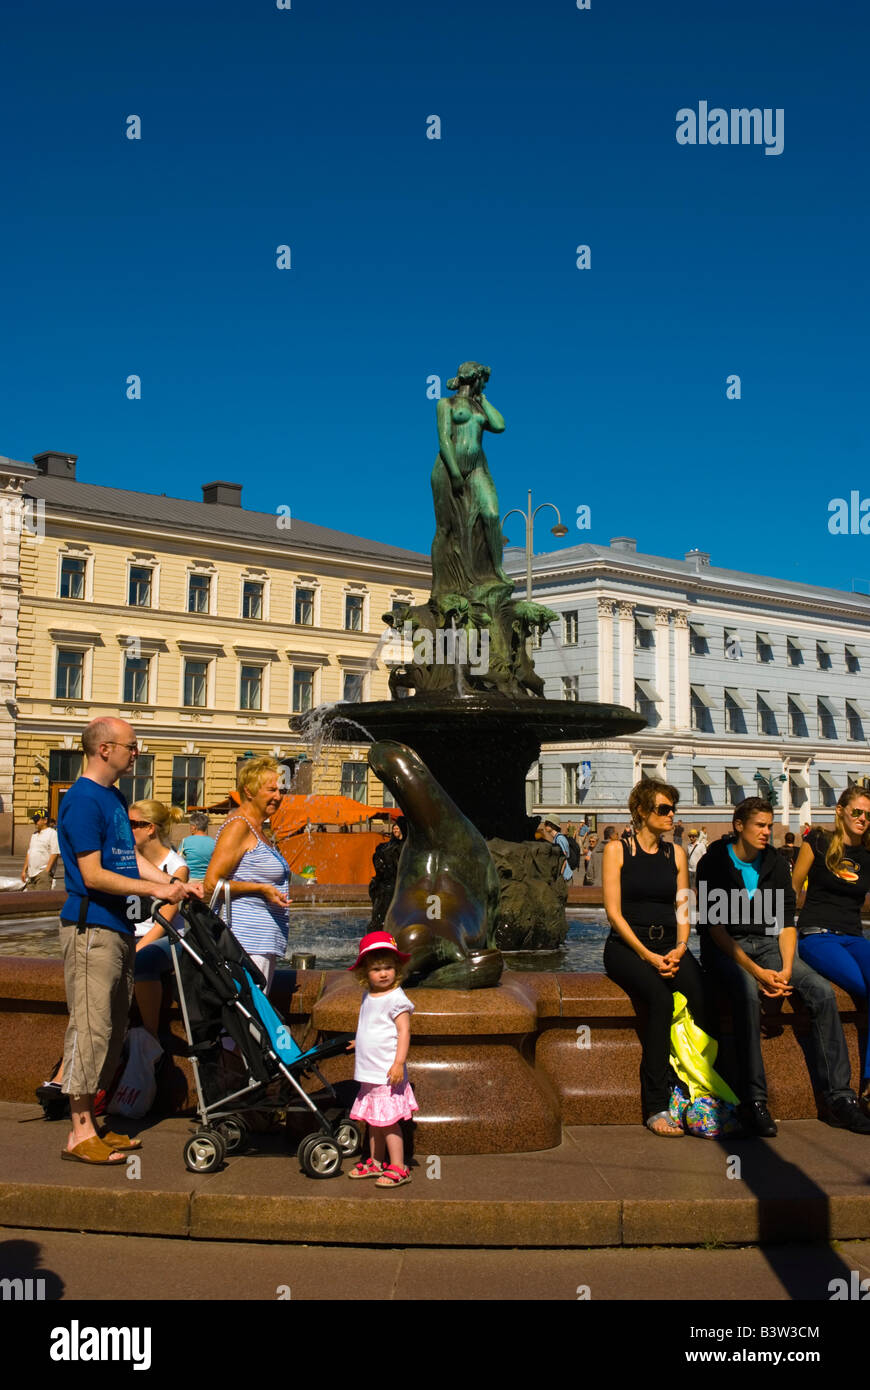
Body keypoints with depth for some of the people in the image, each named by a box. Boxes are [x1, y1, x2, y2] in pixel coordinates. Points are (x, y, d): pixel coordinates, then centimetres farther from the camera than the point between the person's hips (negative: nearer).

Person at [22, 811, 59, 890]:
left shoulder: (52, 833, -5)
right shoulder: (34, 834, 20)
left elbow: (54, 854, -13)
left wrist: (46, 871, -19)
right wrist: (24, 870, 16)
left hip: (43, 872, -8)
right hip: (31, 873, 8)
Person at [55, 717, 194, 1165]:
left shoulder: (114, 797, 16)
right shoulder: (82, 799, -14)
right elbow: (93, 875, -18)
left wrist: (174, 884, 6)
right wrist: (154, 889, -17)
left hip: (118, 927, 10)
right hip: (92, 929, -10)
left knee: (112, 1029, 13)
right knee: (90, 1027, -6)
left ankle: (88, 1124, 22)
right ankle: (80, 1133, 2)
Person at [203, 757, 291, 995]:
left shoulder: (257, 830, 20)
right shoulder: (238, 827, -10)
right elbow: (211, 885, -16)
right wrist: (261, 889, -16)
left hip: (265, 944, 10)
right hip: (247, 940, -10)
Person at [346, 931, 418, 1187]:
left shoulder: (396, 998, -12)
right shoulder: (368, 997, 12)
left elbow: (403, 1031, -17)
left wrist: (399, 1063, -22)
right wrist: (360, 1043, 30)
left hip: (387, 1073, -8)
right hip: (369, 1073, 8)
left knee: (388, 1121, -6)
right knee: (373, 1119, 16)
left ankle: (398, 1168, 2)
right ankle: (375, 1163, 28)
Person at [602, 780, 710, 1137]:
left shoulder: (676, 853, 17)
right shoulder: (617, 849, 3)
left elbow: (683, 909, 12)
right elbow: (613, 911, -5)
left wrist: (680, 948, -8)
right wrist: (647, 955, -15)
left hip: (669, 944, 4)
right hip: (627, 945, -4)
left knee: (702, 997, -27)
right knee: (661, 999, -32)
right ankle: (656, 1107, -28)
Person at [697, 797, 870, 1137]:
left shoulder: (776, 864, 7)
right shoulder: (714, 863, -7)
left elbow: (786, 921, 4)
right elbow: (715, 926, -14)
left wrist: (786, 969, -14)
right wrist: (756, 971, -23)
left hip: (766, 943, 5)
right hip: (724, 947, -5)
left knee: (822, 991, -18)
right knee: (747, 992, -36)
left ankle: (839, 1098, -14)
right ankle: (753, 1101, -31)